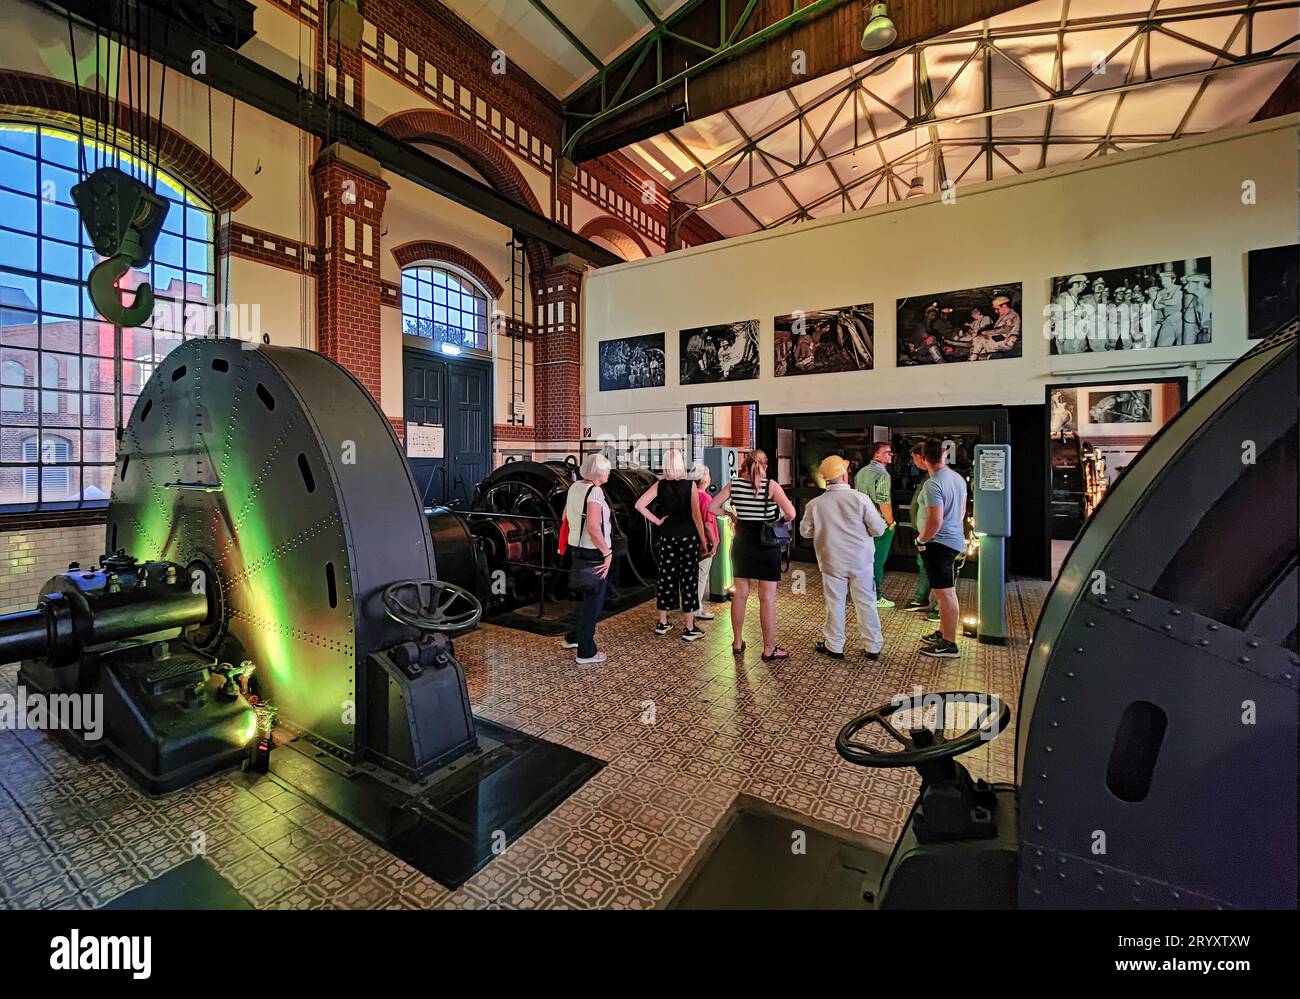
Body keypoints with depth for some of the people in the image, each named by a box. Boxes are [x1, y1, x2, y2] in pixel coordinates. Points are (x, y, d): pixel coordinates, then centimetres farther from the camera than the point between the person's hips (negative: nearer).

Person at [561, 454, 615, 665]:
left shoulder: (574, 487, 8)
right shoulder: (595, 491, -19)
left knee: (589, 596, 25)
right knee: (594, 599, 4)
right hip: (593, 552, -9)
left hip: (577, 549, 9)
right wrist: (607, 552, -20)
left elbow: (565, 517, 16)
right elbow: (593, 527, -26)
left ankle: (574, 637, 37)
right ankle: (586, 653, 14)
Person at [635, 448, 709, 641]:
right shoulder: (690, 485, -8)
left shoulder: (660, 485, -1)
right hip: (688, 536, -3)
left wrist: (656, 521, 1)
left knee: (666, 577, 13)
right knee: (688, 580, 3)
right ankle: (689, 628, 9)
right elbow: (696, 515, -9)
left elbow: (639, 505, -6)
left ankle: (662, 623, 24)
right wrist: (703, 540, -2)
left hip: (666, 537, 3)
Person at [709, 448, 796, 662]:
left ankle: (737, 643, 26)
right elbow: (791, 514, -18)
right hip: (767, 545, -4)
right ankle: (769, 650, 14)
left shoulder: (734, 484, -1)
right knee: (767, 599, 4)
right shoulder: (771, 485, -11)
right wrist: (781, 521, 2)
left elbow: (712, 507, -1)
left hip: (742, 543, 4)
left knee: (740, 594, 14)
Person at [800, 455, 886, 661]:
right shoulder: (860, 498, -14)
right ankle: (873, 647, 23)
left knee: (835, 603, 12)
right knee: (866, 603, 12)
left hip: (832, 562, 1)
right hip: (861, 560, 0)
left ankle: (834, 646, 22)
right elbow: (878, 530, -9)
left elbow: (805, 531, 3)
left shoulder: (815, 504, -9)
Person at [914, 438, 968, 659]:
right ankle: (944, 633, 32)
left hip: (938, 543, -9)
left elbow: (935, 522, -26)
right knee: (946, 591, 19)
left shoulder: (933, 484, -22)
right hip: (954, 540, 9)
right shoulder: (958, 478, 6)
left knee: (945, 593, -2)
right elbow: (962, 511, 18)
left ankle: (949, 645, 6)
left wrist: (921, 540, -11)